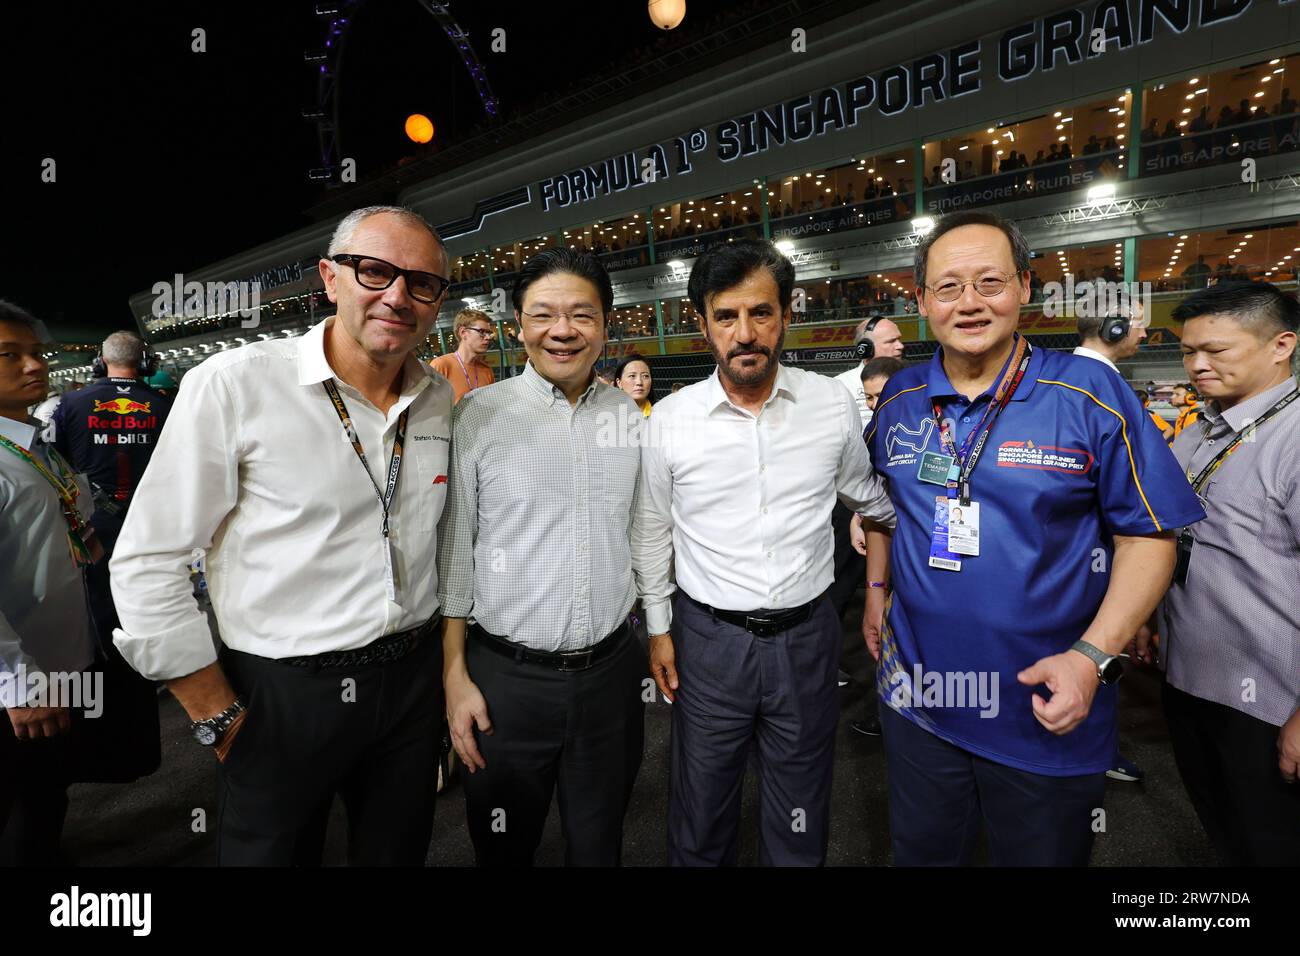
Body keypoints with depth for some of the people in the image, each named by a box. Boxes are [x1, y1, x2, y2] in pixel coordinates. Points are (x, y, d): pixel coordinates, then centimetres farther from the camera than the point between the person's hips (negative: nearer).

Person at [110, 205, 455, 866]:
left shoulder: (442, 399, 0)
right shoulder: (232, 385, -14)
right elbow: (147, 563, -11)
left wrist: (452, 664, 12)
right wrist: (219, 719, -8)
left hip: (414, 680, 4)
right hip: (282, 693, -4)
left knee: (397, 853, 23)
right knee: (272, 849, 19)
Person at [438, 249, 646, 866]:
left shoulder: (631, 418, 1)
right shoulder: (479, 415, -7)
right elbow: (452, 554, -4)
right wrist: (455, 675, -4)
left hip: (613, 671, 3)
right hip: (507, 676, -2)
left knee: (600, 844, 22)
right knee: (504, 848, 20)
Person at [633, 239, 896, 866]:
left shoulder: (832, 404, -6)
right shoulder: (669, 419, -7)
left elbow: (868, 496, 12)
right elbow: (651, 533, 4)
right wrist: (659, 628, 6)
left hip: (806, 634, 1)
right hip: (707, 637, 0)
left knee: (800, 825, 19)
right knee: (701, 820, 18)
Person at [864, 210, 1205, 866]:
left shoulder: (1092, 394, -11)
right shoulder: (898, 399, -1)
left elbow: (1149, 535, -8)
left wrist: (1093, 655, -19)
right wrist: (876, 589, 8)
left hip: (1049, 713, -2)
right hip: (916, 695, 3)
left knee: (1043, 855, 22)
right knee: (920, 852, 23)